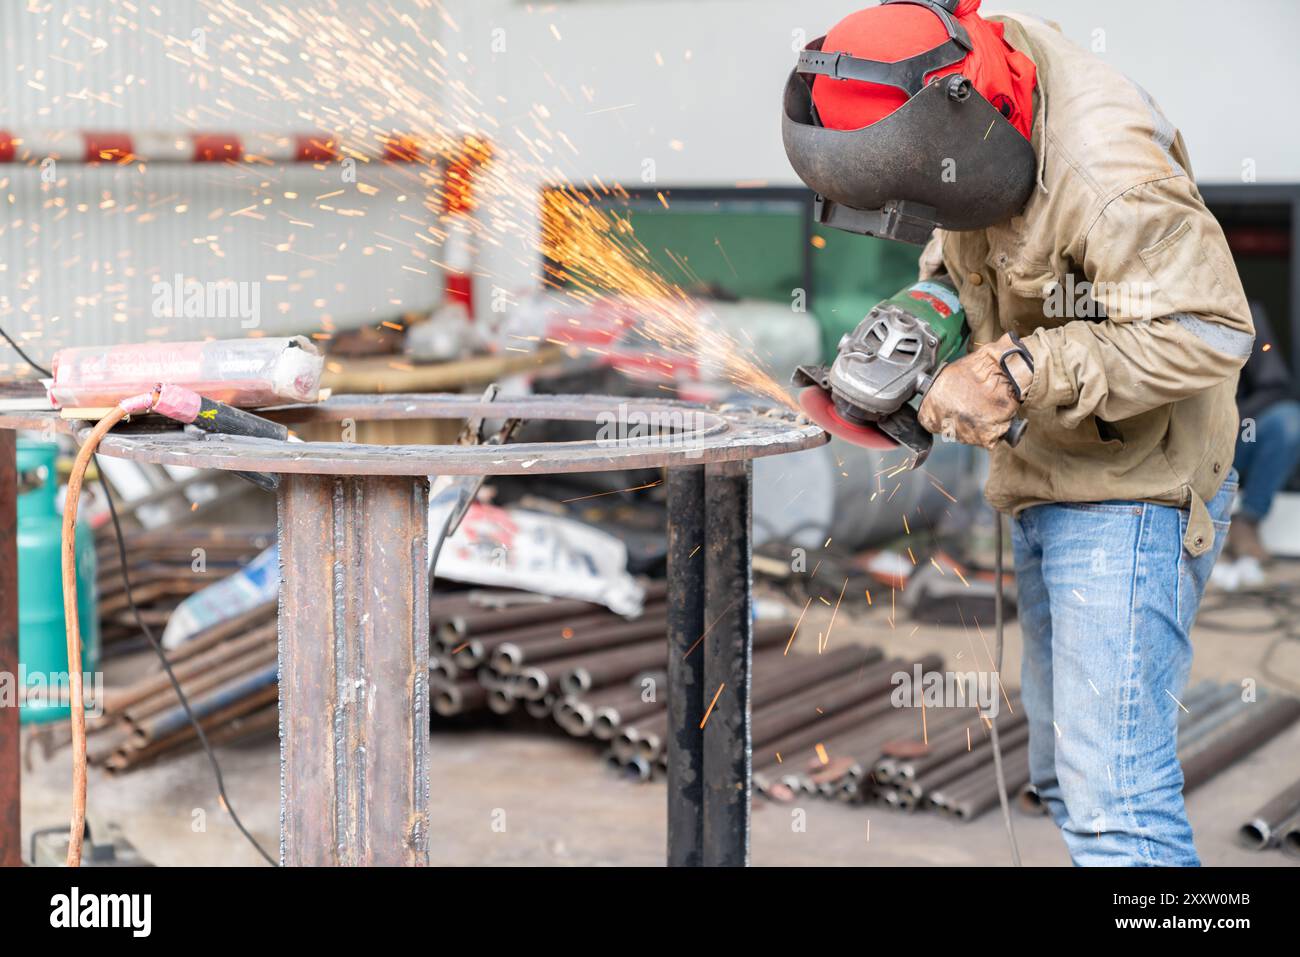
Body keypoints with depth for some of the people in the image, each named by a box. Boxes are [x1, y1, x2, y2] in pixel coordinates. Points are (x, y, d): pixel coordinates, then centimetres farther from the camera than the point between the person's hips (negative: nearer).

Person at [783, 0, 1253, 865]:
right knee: (1066, 777, 18)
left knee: (1116, 801, -16)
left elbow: (1207, 331, -29)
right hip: (1046, 477, 10)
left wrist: (1021, 373, -29)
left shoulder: (1103, 175, -29)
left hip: (1129, 491, -9)